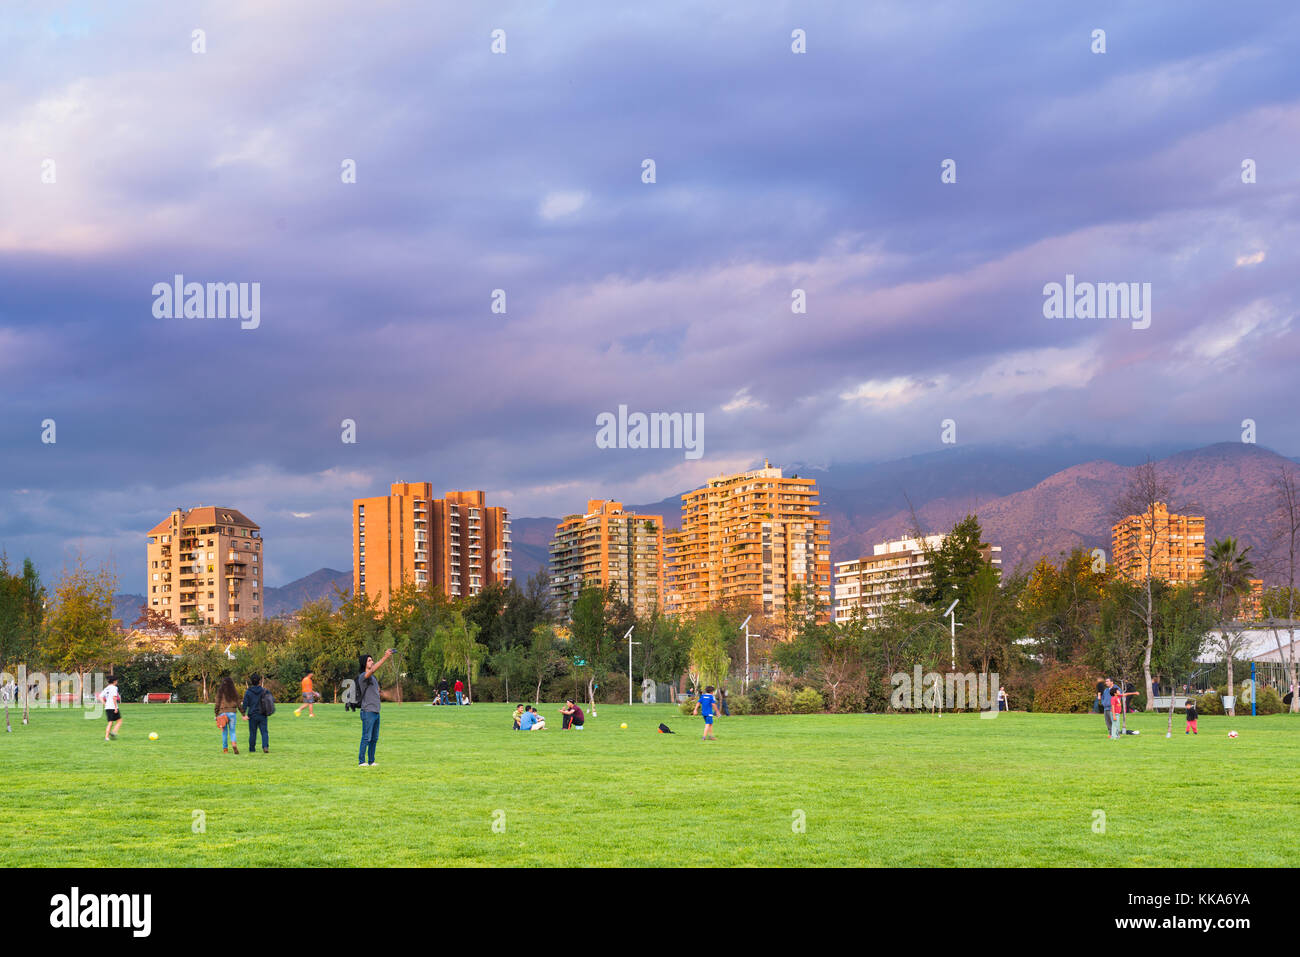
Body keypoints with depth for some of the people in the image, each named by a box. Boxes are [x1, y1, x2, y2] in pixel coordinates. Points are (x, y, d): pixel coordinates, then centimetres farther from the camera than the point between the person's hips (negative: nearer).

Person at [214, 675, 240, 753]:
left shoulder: (220, 692, -2)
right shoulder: (234, 692, 3)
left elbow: (217, 704, -3)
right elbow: (238, 704, 4)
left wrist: (216, 715, 3)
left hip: (222, 713, -1)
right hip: (232, 713, 1)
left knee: (224, 732, 10)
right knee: (232, 731, 5)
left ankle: (225, 748, 9)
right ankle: (234, 744, -22)